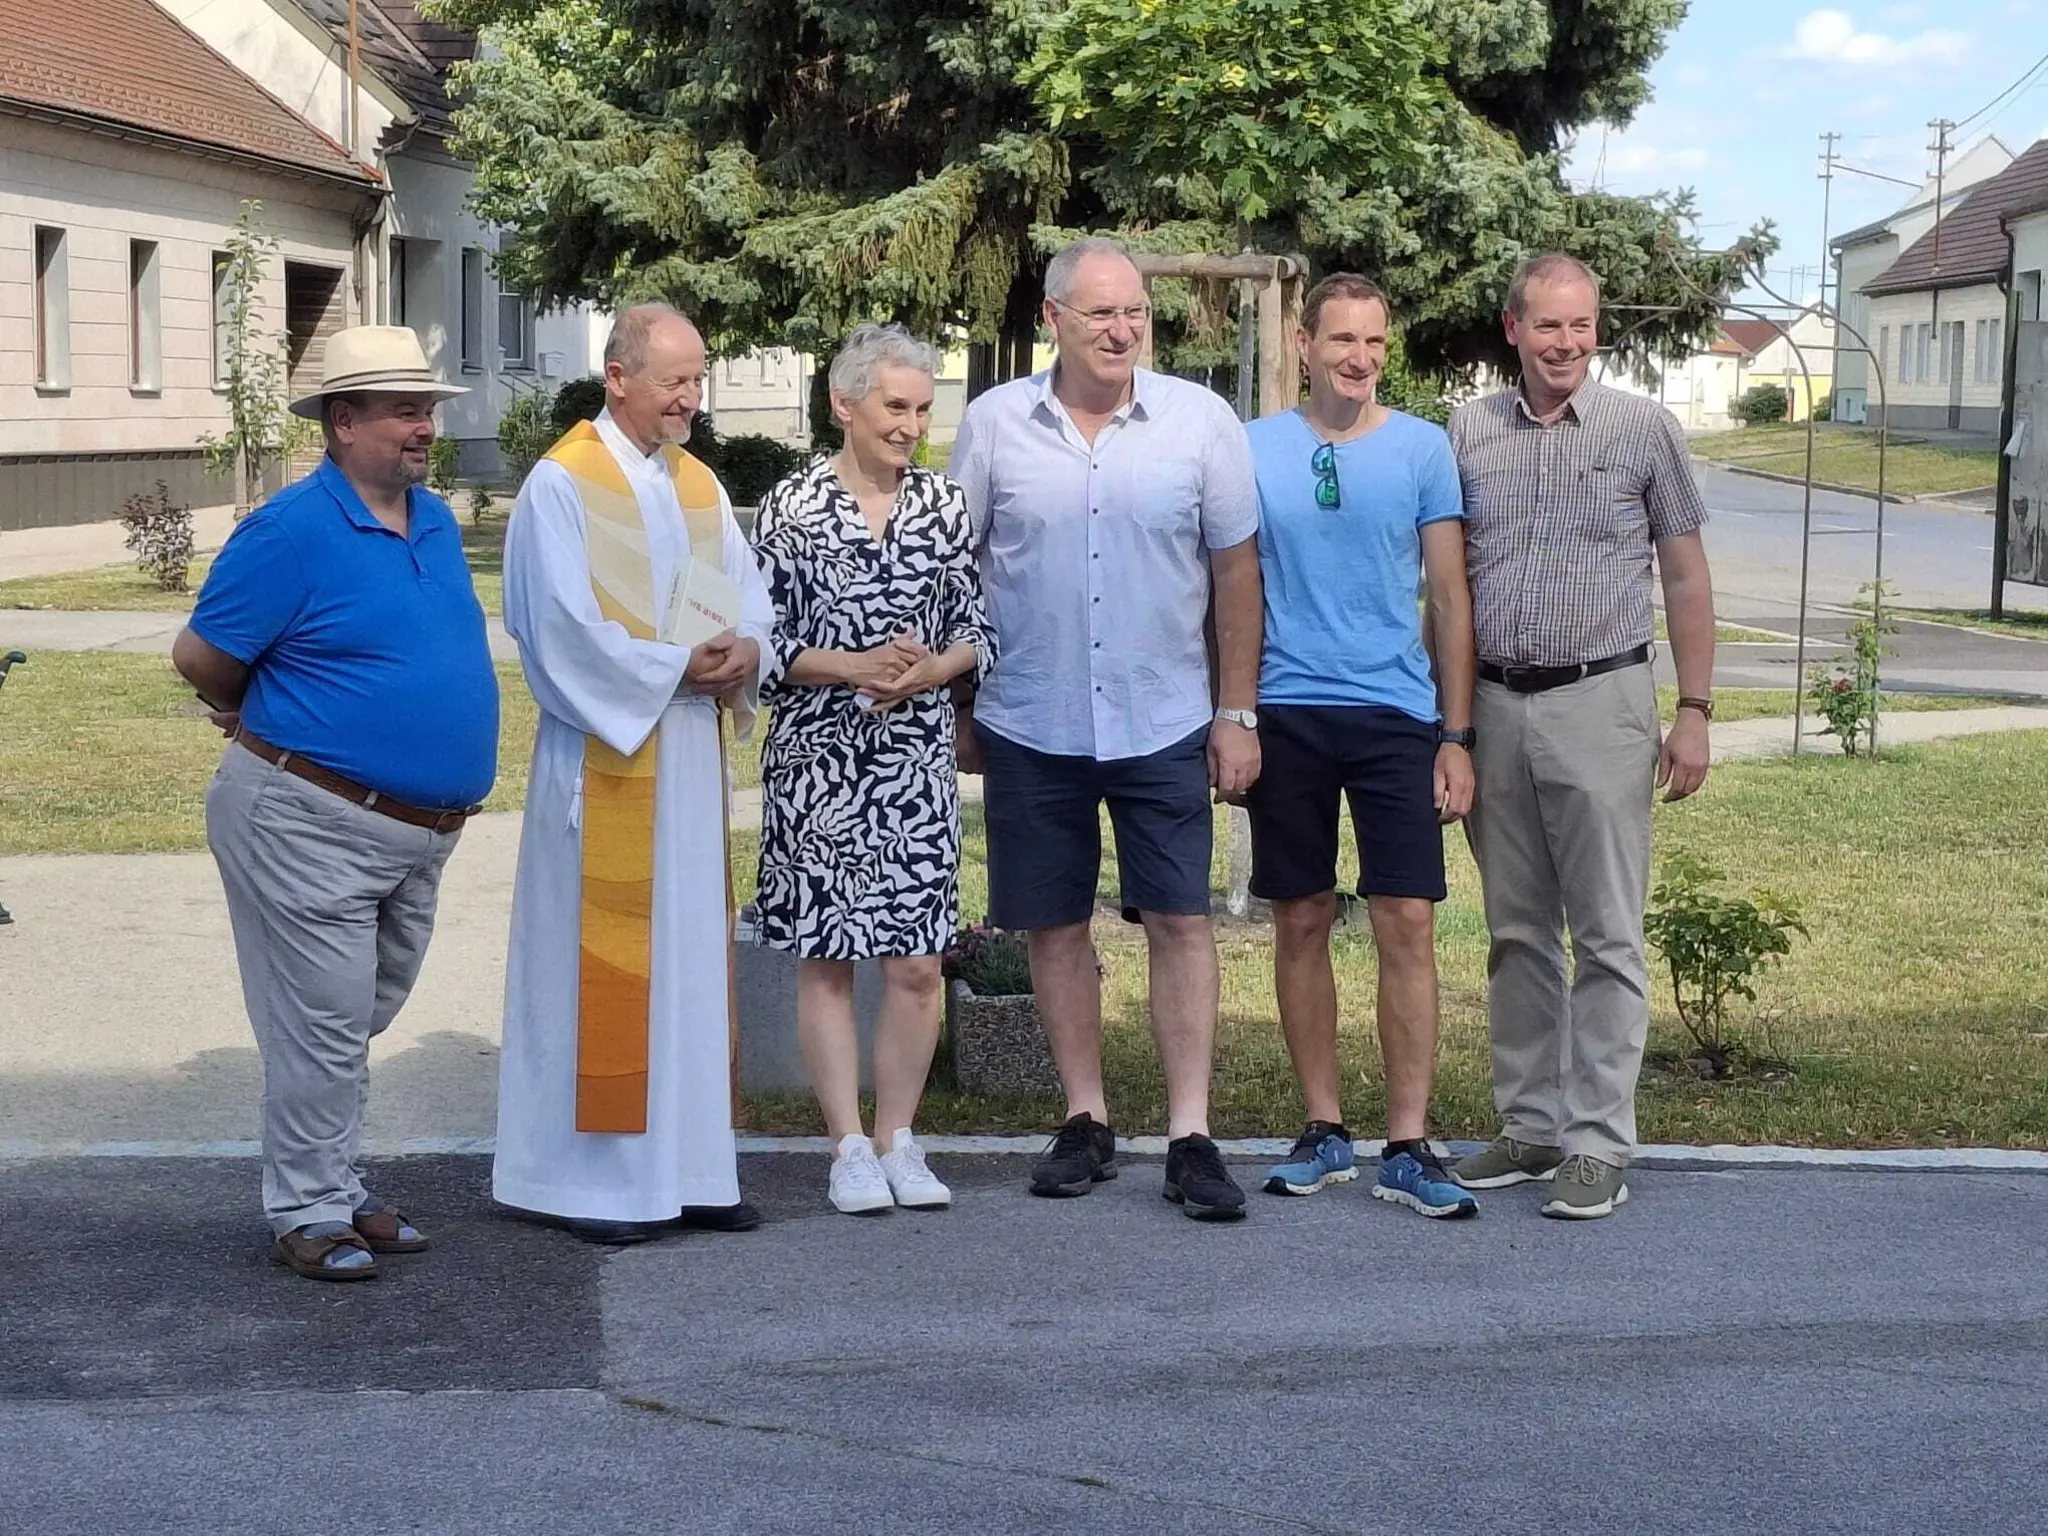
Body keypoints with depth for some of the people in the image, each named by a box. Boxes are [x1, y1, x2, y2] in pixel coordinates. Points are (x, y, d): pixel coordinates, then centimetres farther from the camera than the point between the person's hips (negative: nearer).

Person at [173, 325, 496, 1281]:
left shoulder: (436, 523, 8)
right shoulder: (294, 531, -15)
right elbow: (200, 658, -11)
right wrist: (268, 722, 6)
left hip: (418, 833, 8)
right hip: (312, 827, -8)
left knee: (360, 1022, 18)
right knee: (324, 1027, -2)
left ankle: (339, 1186, 31)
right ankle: (306, 1212, 11)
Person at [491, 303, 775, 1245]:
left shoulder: (699, 484, 13)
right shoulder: (562, 485, -8)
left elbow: (750, 593, 11)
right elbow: (565, 628, -16)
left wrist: (746, 646, -11)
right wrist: (677, 667, -15)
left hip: (691, 752, 7)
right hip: (603, 753, -7)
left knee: (689, 954, 9)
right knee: (603, 963, -3)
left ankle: (683, 1165, 16)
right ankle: (593, 1179, 4)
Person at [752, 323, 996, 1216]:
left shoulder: (945, 506, 7)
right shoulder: (790, 509, -3)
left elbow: (978, 631, 8)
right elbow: (764, 641, -4)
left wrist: (927, 672, -11)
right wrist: (856, 667, -17)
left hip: (917, 764, 3)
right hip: (818, 762, -2)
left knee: (916, 966, 3)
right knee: (826, 958, 2)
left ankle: (898, 1141, 16)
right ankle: (850, 1148, 11)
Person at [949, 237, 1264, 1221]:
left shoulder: (1201, 421, -1)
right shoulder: (994, 424, 0)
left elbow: (1235, 569, 3)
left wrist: (1238, 713, 1)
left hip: (1163, 723, -1)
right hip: (1030, 725, 1)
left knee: (1180, 920, -2)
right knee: (1055, 925, 8)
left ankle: (1189, 1138, 3)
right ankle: (1086, 1120, 21)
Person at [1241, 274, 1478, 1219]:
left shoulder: (1422, 449, 3)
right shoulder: (1254, 449, 4)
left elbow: (1451, 598, 5)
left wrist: (1457, 734, 0)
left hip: (1397, 715, -1)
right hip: (1288, 714, 1)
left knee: (1407, 926, -5)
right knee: (1301, 923, 7)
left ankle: (1407, 1148, 0)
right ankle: (1323, 1131, 18)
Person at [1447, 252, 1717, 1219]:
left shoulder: (1642, 429, -1)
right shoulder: (1469, 430, 6)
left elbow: (1686, 577, 2)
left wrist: (1694, 712, -4)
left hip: (1599, 704, -3)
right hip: (1494, 705, 3)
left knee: (1607, 937, -1)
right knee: (1517, 933, 11)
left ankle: (1599, 1145, 4)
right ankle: (1530, 1127, 21)